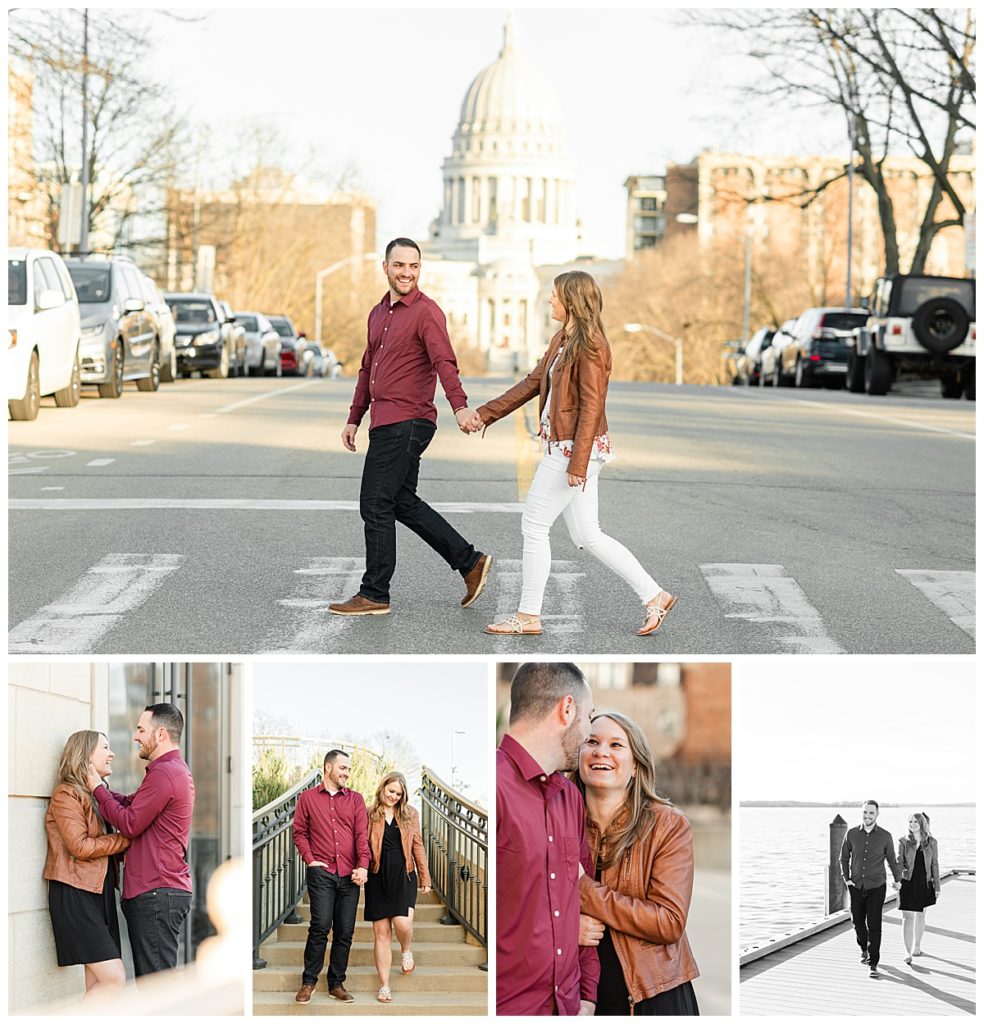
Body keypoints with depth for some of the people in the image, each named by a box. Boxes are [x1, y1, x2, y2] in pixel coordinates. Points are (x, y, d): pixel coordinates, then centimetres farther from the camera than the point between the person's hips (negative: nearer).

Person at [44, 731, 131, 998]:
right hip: (75, 894, -9)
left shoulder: (97, 796, 19)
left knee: (99, 983, 4)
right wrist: (126, 839, -10)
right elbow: (81, 846, -16)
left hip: (99, 892, 9)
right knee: (114, 978, -16)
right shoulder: (66, 794, -7)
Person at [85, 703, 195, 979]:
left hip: (155, 893, -11)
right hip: (168, 890, 11)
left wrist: (98, 789, -5)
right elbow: (131, 804, 18)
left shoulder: (163, 773, -14)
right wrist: (101, 787, 6)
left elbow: (130, 823, -15)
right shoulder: (177, 770, 21)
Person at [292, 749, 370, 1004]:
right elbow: (300, 832, 9)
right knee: (321, 926, -12)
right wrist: (310, 859, -5)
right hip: (321, 872, -3)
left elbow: (362, 834, 2)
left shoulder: (355, 799, 11)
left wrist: (363, 866, -11)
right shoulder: (308, 798, 7)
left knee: (345, 931, 3)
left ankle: (336, 983, 12)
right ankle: (309, 981, -1)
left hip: (350, 875, 3)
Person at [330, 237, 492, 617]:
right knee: (404, 504, 14)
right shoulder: (379, 314, 17)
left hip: (406, 424, -9)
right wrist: (354, 419, 24)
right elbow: (367, 369, 25)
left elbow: (444, 363, -25)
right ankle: (470, 562, 20)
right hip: (385, 424, 9)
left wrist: (460, 406, -40)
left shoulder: (426, 312, -11)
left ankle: (374, 595, 2)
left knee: (376, 505, -6)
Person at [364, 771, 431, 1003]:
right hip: (378, 877, -1)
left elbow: (418, 846, 11)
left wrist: (424, 877, 10)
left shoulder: (410, 814, 9)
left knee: (402, 923, -17)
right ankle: (384, 986, 6)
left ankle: (407, 951, 20)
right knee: (381, 932, 1)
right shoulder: (369, 815, 3)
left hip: (403, 876, 1)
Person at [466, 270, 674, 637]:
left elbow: (591, 408, -20)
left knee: (534, 525, -1)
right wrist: (486, 413, 18)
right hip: (562, 448, 10)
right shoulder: (562, 340, 13)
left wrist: (578, 463, -23)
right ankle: (654, 596, 14)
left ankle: (528, 616, 8)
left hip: (575, 448, -10)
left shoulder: (589, 346, -16)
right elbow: (533, 383, 20)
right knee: (587, 535, 10)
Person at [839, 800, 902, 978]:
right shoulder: (852, 834, -4)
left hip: (876, 888, -2)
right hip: (856, 887, 2)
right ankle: (864, 948, 43)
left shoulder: (885, 836, -8)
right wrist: (846, 878, 1)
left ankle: (873, 964, -4)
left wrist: (897, 880, 20)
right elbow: (844, 857, 10)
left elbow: (891, 860, 7)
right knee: (858, 922, 14)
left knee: (874, 926, -8)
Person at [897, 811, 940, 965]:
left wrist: (937, 887, 3)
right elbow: (900, 862, 0)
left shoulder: (931, 843, 2)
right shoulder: (904, 842, -1)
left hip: (924, 884, 2)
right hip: (908, 883, -2)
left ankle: (917, 946, 34)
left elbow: (934, 865, 4)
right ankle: (908, 952, -7)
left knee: (920, 916, 15)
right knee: (907, 918, -6)